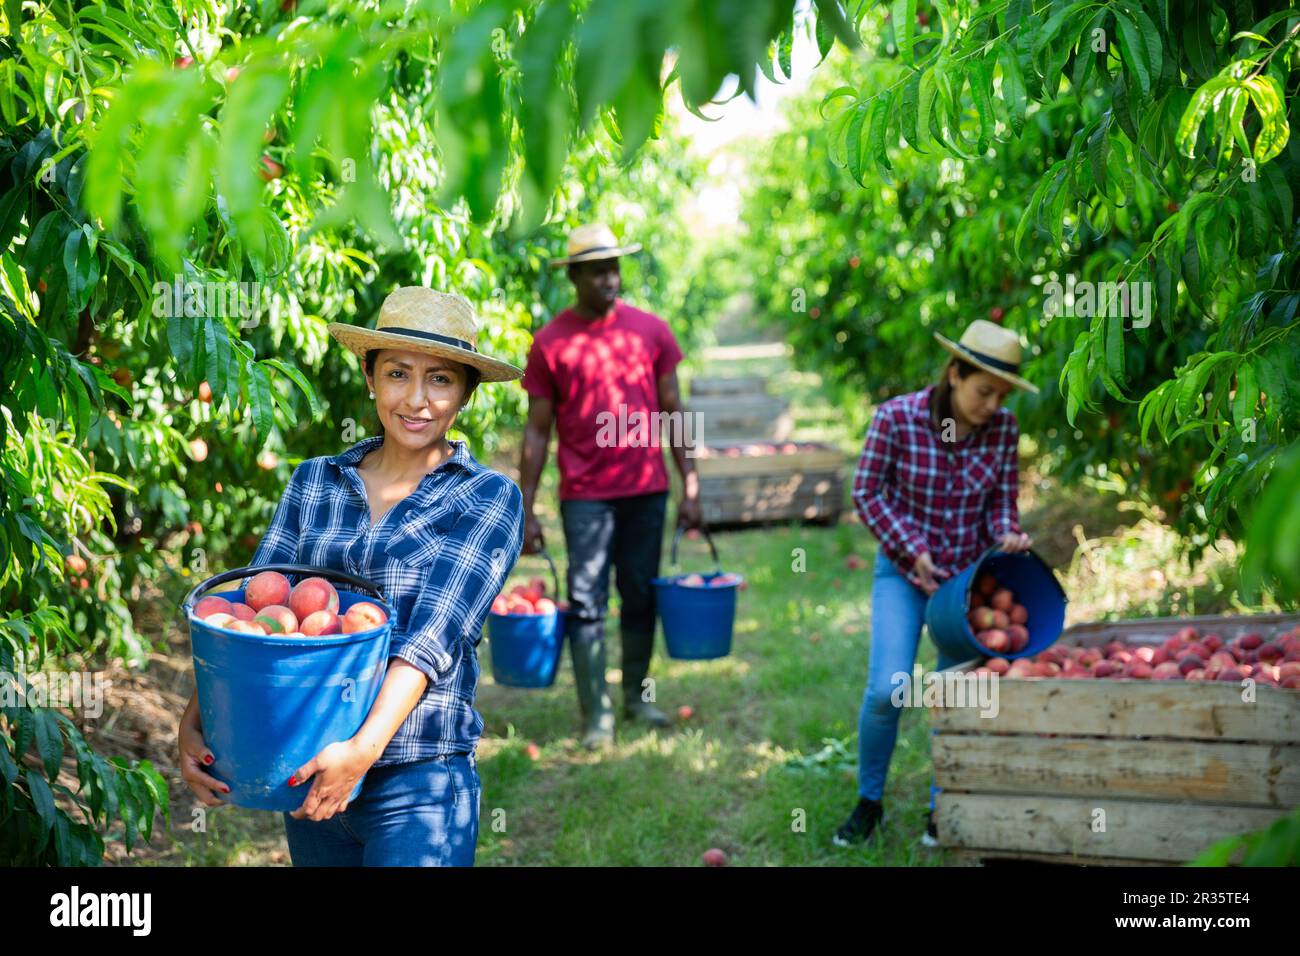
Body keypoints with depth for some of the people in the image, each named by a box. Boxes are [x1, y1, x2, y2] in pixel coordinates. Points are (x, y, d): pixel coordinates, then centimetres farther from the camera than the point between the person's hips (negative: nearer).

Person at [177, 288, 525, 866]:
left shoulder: (489, 498, -3)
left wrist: (364, 748, -28)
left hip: (418, 788, -4)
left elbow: (435, 633, -15)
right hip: (309, 775, 4)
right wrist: (197, 721, -16)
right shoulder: (313, 482, 8)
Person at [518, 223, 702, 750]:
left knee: (641, 597, 9)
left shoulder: (651, 330, 4)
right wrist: (526, 510, -2)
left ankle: (637, 695, 24)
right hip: (586, 494, -2)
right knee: (586, 603, -4)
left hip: (647, 490, 2)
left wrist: (690, 484, 4)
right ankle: (596, 716, 1)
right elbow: (538, 430, 1)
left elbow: (673, 412, 9)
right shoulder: (551, 342, -2)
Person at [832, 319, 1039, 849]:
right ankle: (869, 801, 9)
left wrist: (1008, 535, -17)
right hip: (904, 569, -2)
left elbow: (1003, 500, 4)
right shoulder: (896, 418, -17)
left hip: (970, 574, 3)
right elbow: (866, 493, -8)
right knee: (888, 688, -15)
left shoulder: (1003, 428, -8)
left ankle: (943, 807, 24)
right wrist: (913, 550, -15)